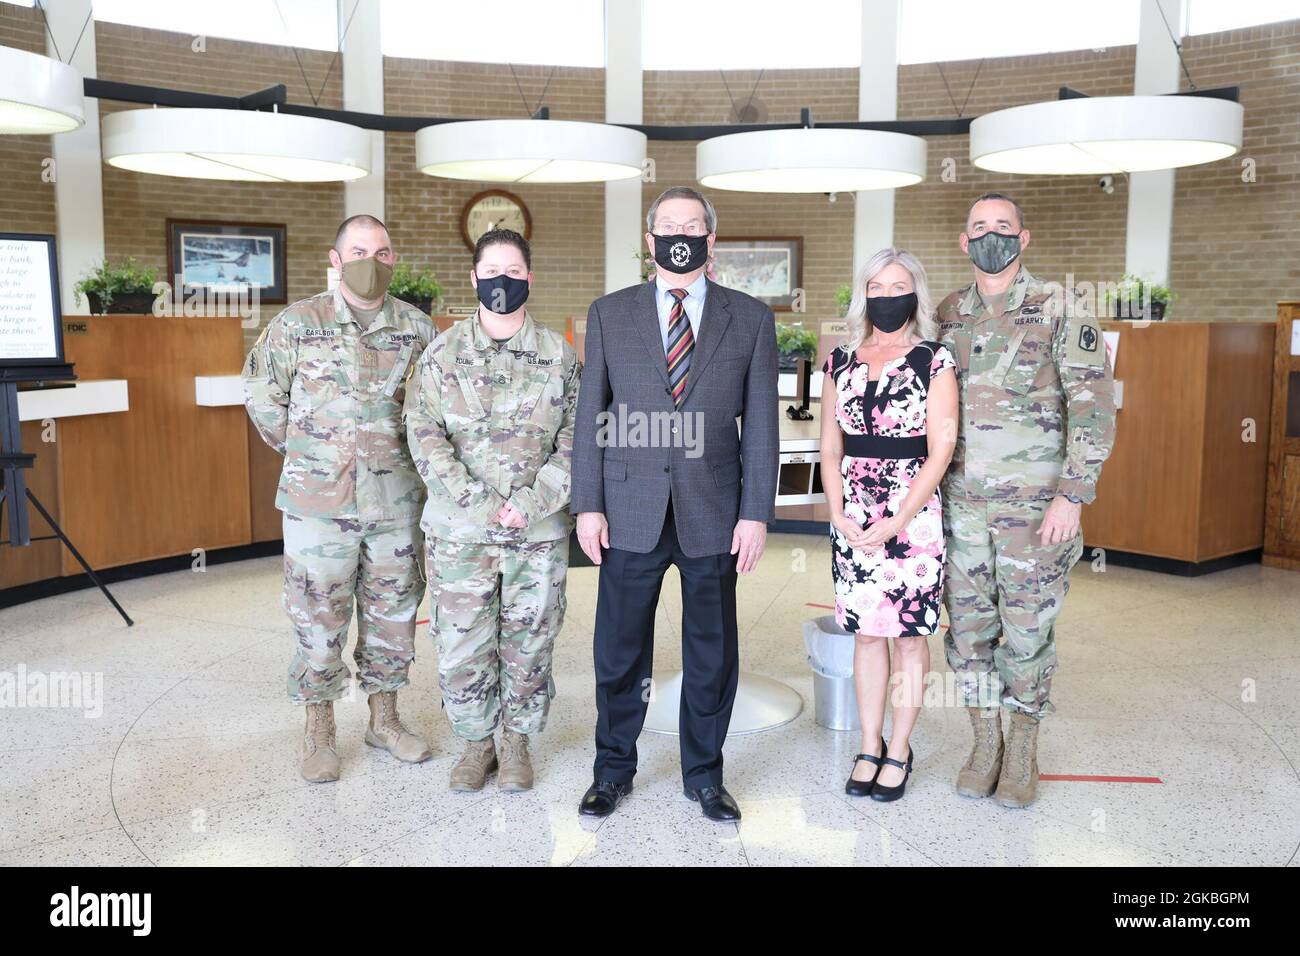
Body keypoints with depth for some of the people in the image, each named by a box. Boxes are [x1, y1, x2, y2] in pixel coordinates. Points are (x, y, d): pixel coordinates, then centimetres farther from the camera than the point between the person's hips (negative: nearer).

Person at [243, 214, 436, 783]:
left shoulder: (417, 328, 3)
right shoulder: (297, 324, -3)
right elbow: (262, 395, 6)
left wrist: (406, 451, 10)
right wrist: (301, 449, 7)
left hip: (396, 498, 2)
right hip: (319, 500, -2)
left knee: (393, 611, 11)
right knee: (318, 614, 5)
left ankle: (384, 718, 28)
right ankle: (319, 731, 20)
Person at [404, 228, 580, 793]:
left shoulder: (559, 355, 4)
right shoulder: (442, 354, 3)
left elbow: (575, 440, 0)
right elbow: (424, 436, -5)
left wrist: (531, 502, -12)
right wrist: (481, 504, -13)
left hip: (540, 531, 0)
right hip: (459, 530, 0)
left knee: (529, 642, 8)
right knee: (461, 645, 4)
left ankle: (517, 742, 28)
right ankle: (477, 743, 26)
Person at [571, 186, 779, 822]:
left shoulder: (750, 318, 5)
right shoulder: (609, 314, 6)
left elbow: (760, 424, 2)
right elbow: (591, 415, 5)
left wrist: (756, 512, -3)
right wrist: (588, 505, -2)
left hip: (713, 514, 0)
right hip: (630, 512, 0)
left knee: (712, 651, 10)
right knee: (620, 651, 9)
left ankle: (704, 775, 29)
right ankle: (613, 769, 29)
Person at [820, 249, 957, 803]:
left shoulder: (934, 362, -3)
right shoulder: (841, 362, 9)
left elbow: (940, 449, -7)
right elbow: (830, 448, 10)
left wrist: (895, 522, -13)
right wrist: (839, 513, -4)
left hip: (913, 516, -3)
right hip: (852, 520, 3)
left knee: (909, 633, 5)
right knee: (866, 632, 10)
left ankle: (898, 751, 19)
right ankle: (869, 747, 22)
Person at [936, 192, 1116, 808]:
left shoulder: (1062, 312, -3)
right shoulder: (946, 317, 9)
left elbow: (1095, 408, -7)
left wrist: (1071, 497, -14)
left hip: (1034, 505, -3)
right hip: (962, 504, 4)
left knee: (1028, 630, 4)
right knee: (968, 628, 8)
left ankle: (1023, 752, 21)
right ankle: (985, 742, 24)